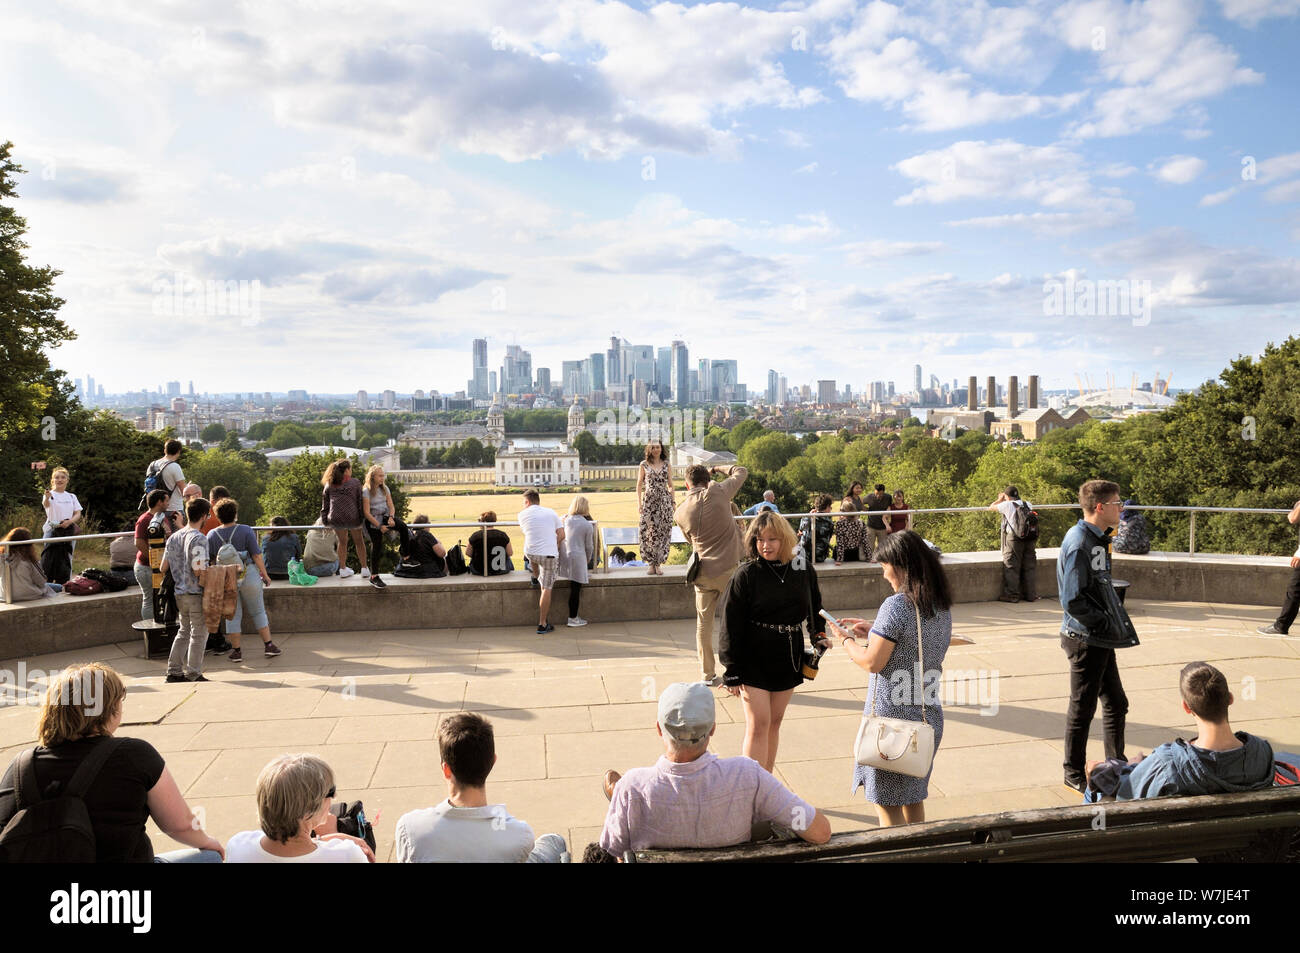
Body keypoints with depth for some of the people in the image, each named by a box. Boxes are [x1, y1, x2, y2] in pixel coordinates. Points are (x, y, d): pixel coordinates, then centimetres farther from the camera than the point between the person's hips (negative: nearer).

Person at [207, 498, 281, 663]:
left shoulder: (212, 535, -1)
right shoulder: (246, 530, -8)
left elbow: (208, 560, 2)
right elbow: (256, 555, -10)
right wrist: (264, 574, -2)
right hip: (249, 576, -2)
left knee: (233, 614, 10)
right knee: (258, 611, 10)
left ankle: (236, 650, 12)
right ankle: (268, 645, 11)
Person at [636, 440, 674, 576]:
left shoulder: (666, 465, 9)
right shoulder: (644, 465, 5)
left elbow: (670, 485, 11)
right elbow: (639, 485, 7)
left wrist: (674, 502, 5)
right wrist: (639, 503, 0)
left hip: (664, 501, 1)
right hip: (649, 501, -1)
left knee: (663, 532, -1)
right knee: (649, 532, -4)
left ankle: (658, 564, 7)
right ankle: (651, 564, 5)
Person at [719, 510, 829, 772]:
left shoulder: (804, 570, -1)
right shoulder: (745, 576, -11)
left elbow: (815, 607, 19)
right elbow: (731, 625, -8)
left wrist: (819, 635, 4)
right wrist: (732, 672, -9)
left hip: (788, 659, 4)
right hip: (753, 660, -4)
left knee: (774, 722, 12)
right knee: (758, 725, -6)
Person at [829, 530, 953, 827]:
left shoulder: (896, 606, -21)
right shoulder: (942, 606, 4)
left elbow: (872, 662, -19)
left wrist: (847, 640, -1)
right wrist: (873, 631, 12)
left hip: (892, 717, -8)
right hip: (928, 715, 8)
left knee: (887, 802, 5)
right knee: (913, 797, 21)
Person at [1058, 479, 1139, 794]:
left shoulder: (1097, 540, 11)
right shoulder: (1079, 543, -21)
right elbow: (1073, 601, -25)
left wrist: (1116, 622, 9)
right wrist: (1105, 623, -17)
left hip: (1101, 640, 10)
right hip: (1085, 640, -10)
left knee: (1116, 703, 20)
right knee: (1082, 709, 3)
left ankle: (1116, 765, 36)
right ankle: (1074, 776, 17)